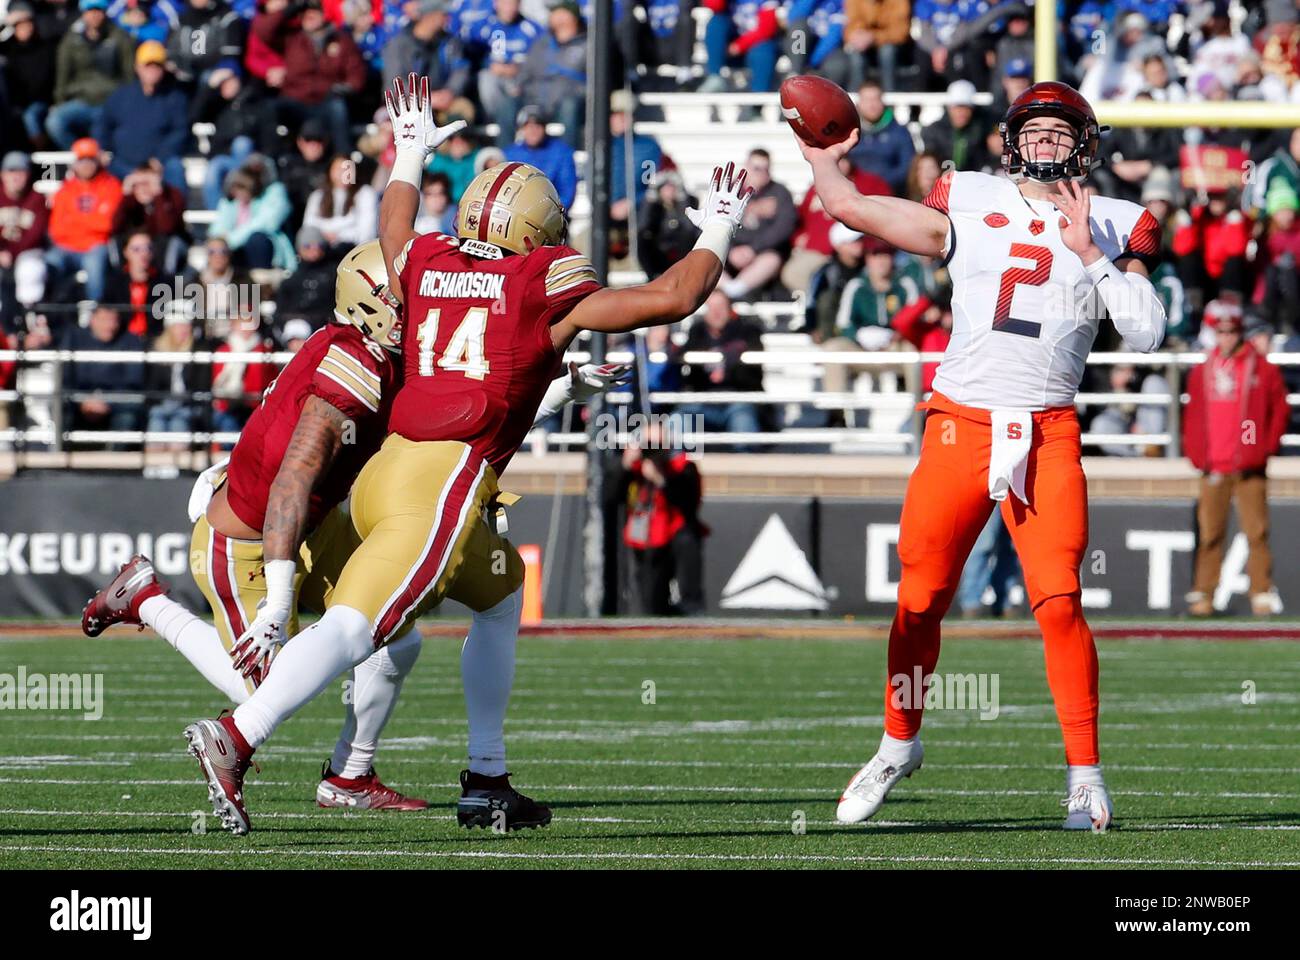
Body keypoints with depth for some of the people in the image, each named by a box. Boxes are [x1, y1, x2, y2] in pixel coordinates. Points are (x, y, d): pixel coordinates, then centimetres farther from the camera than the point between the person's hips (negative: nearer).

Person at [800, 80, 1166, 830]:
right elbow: (857, 211, 13)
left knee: (1059, 601, -12)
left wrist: (1090, 253, -9)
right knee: (921, 600, 7)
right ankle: (899, 745, 28)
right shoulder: (968, 207, 9)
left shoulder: (1111, 228, 7)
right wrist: (821, 161, 26)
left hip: (1048, 436, -2)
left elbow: (1147, 333, -4)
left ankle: (1085, 773, -4)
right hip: (960, 425, 2)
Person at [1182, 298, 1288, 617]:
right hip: (1213, 469, 2)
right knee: (1209, 534, 1)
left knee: (1256, 532, -5)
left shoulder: (1262, 369, 4)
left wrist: (1266, 448, -2)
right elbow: (1192, 417, 15)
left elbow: (1280, 411, 6)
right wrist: (1196, 455, 3)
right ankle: (1203, 594, 4)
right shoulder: (1201, 372, 12)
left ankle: (1263, 594, -3)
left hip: (1250, 468, -2)